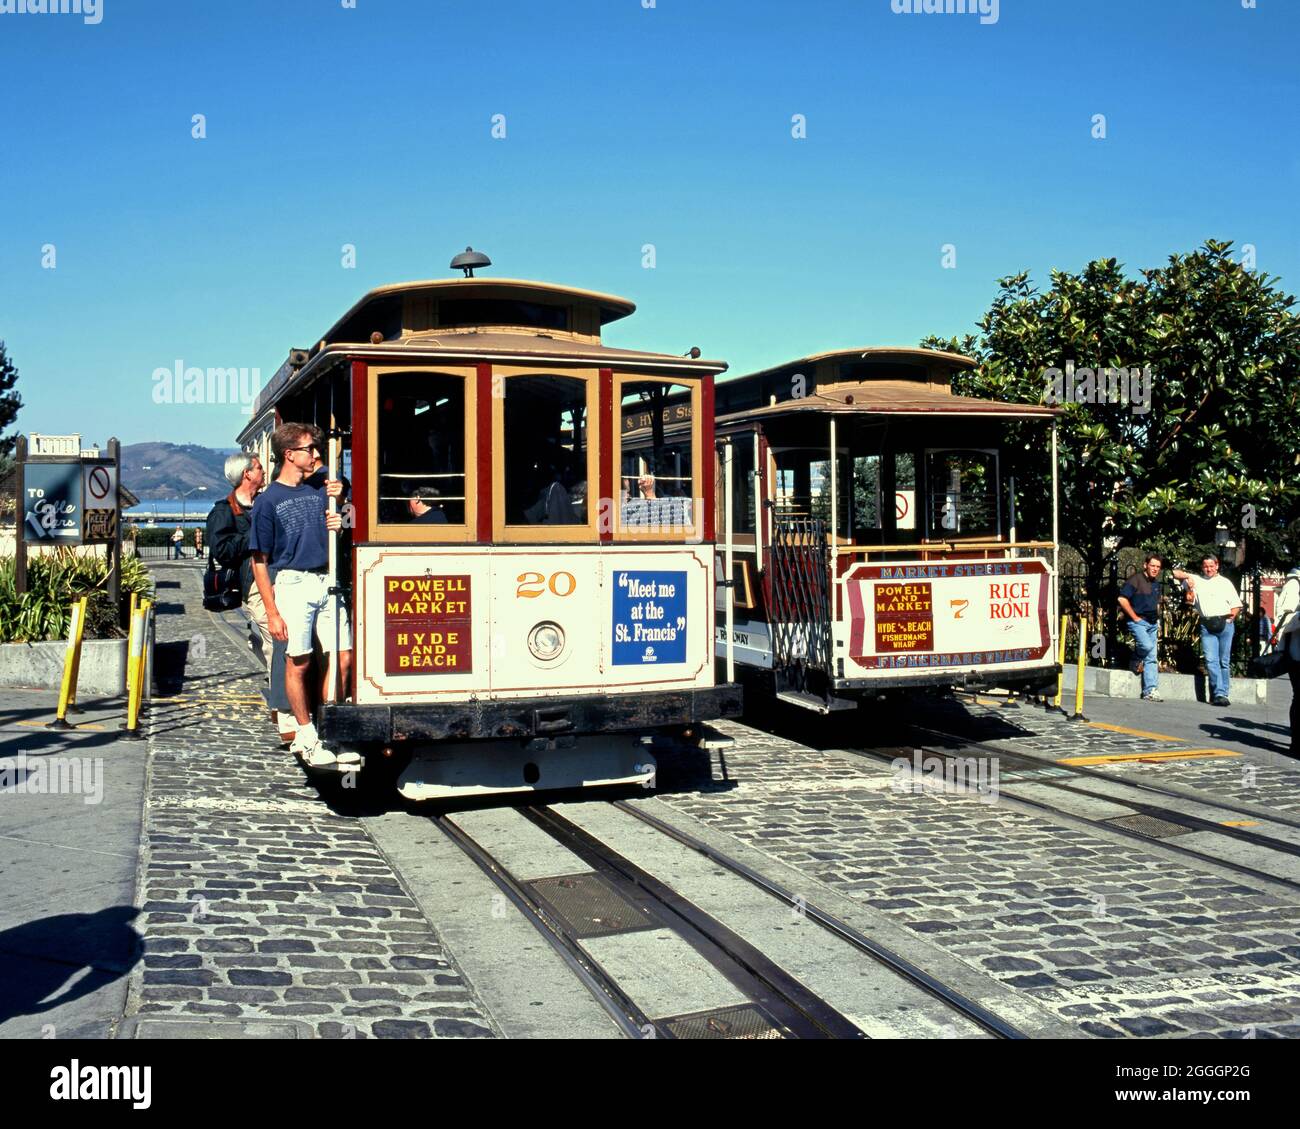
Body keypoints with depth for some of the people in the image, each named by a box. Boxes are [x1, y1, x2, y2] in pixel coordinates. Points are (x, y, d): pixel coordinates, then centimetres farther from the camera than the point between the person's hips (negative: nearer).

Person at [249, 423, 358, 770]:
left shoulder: (318, 493, 14)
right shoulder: (269, 501, -2)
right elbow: (260, 562, -3)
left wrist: (338, 525, -3)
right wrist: (272, 612, -9)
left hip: (327, 581, 5)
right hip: (293, 582, -5)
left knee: (342, 657, 1)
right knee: (299, 662, 0)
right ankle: (306, 737, 12)